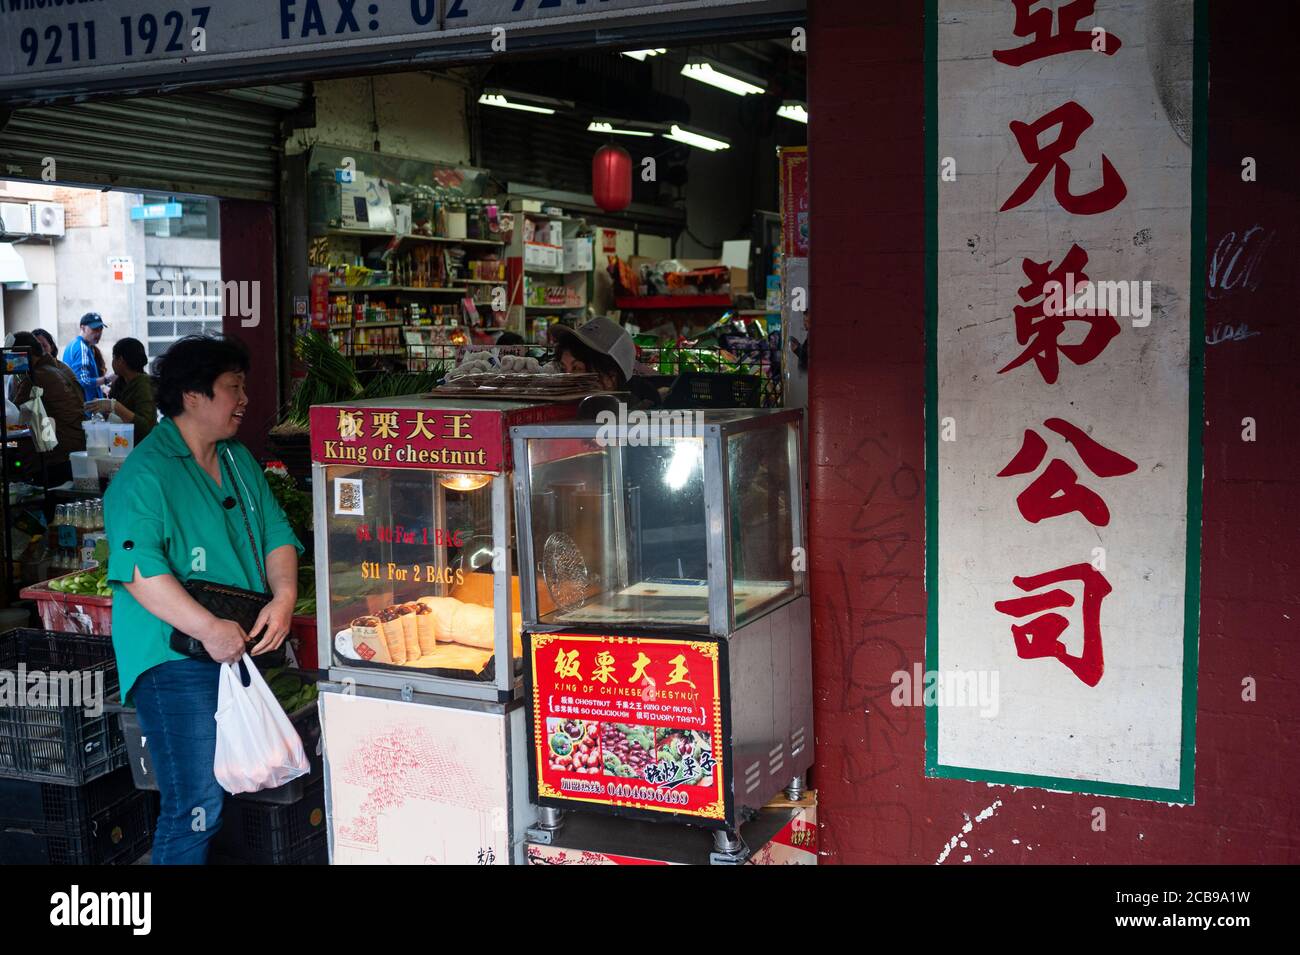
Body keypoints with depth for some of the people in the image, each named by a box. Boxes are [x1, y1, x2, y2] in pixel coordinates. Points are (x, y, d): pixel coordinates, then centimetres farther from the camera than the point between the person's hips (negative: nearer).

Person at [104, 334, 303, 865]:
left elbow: (276, 535, 13)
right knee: (196, 809, -9)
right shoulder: (144, 474, -12)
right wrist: (209, 628, -27)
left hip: (246, 645, 8)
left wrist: (284, 597, -6)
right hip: (177, 659, -8)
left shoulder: (239, 460, 13)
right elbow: (137, 568, -23)